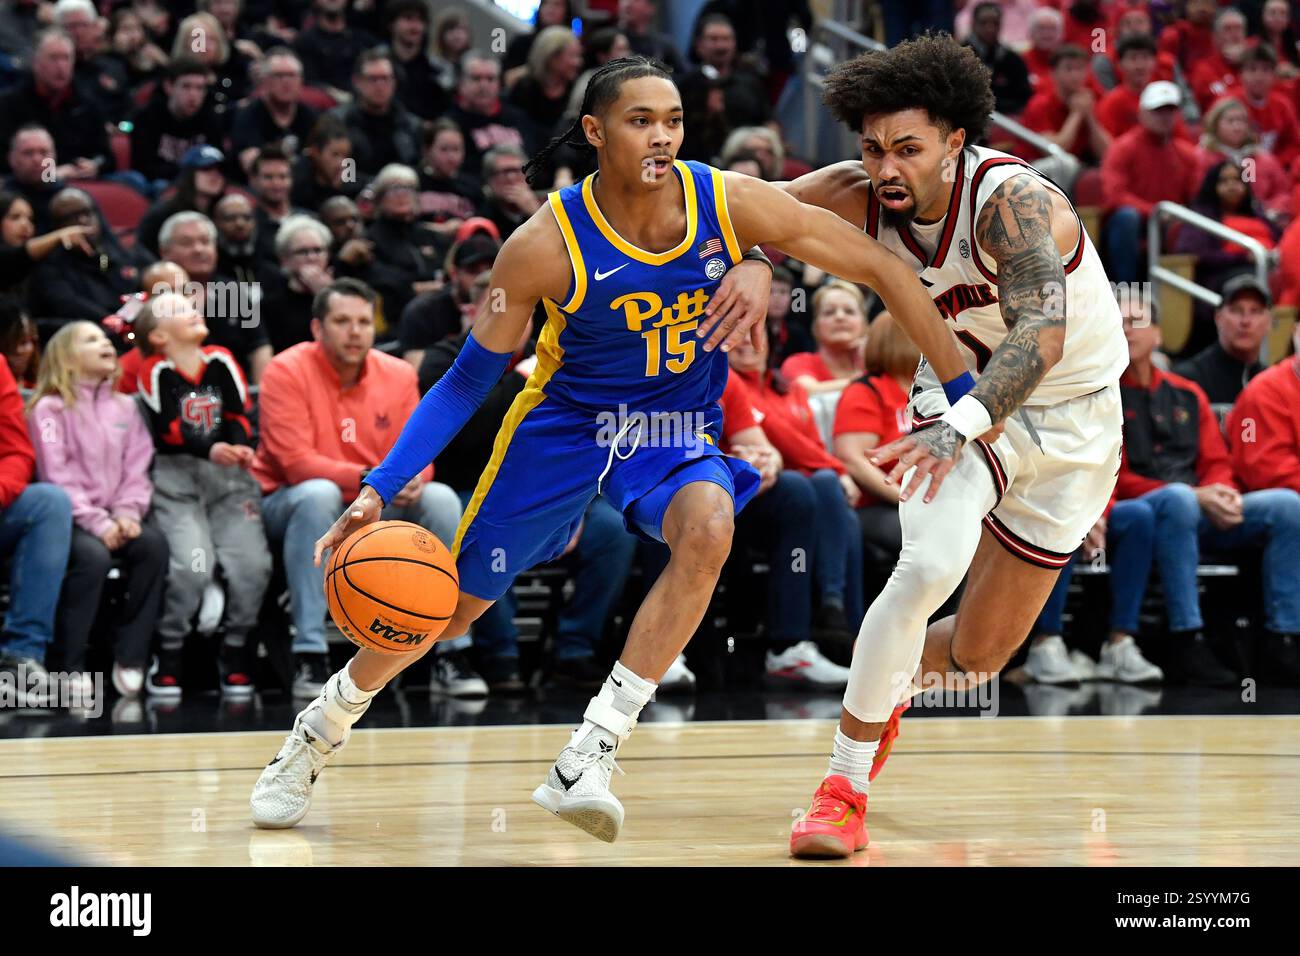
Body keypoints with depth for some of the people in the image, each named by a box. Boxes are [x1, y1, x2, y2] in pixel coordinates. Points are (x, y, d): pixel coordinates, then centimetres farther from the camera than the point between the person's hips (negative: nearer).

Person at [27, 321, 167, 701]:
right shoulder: (49, 408, -2)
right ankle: (70, 666, -23)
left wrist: (127, 513, -8)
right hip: (68, 517, -5)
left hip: (113, 516, 5)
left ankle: (130, 658, -19)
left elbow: (136, 469, 11)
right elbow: (56, 476, -10)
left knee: (154, 544, -25)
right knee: (93, 556, -35)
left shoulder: (125, 407, 16)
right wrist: (96, 522, -19)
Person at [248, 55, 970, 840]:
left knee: (708, 530, -33)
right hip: (566, 422, -1)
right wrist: (378, 491, -21)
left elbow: (883, 270, -14)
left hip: (679, 428, 1)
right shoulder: (547, 246, -23)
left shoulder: (730, 203, -21)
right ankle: (315, 736, 33)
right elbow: (468, 381, -13)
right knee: (449, 606, 6)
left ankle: (590, 757, -28)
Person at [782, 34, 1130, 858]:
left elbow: (1042, 333, -47)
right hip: (960, 394, 2)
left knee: (978, 656, 5)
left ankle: (886, 687, 40)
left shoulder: (1014, 202, -34)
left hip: (1072, 419, -2)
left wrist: (961, 426, -63)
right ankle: (844, 788, -16)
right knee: (931, 566, -28)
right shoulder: (861, 197, -18)